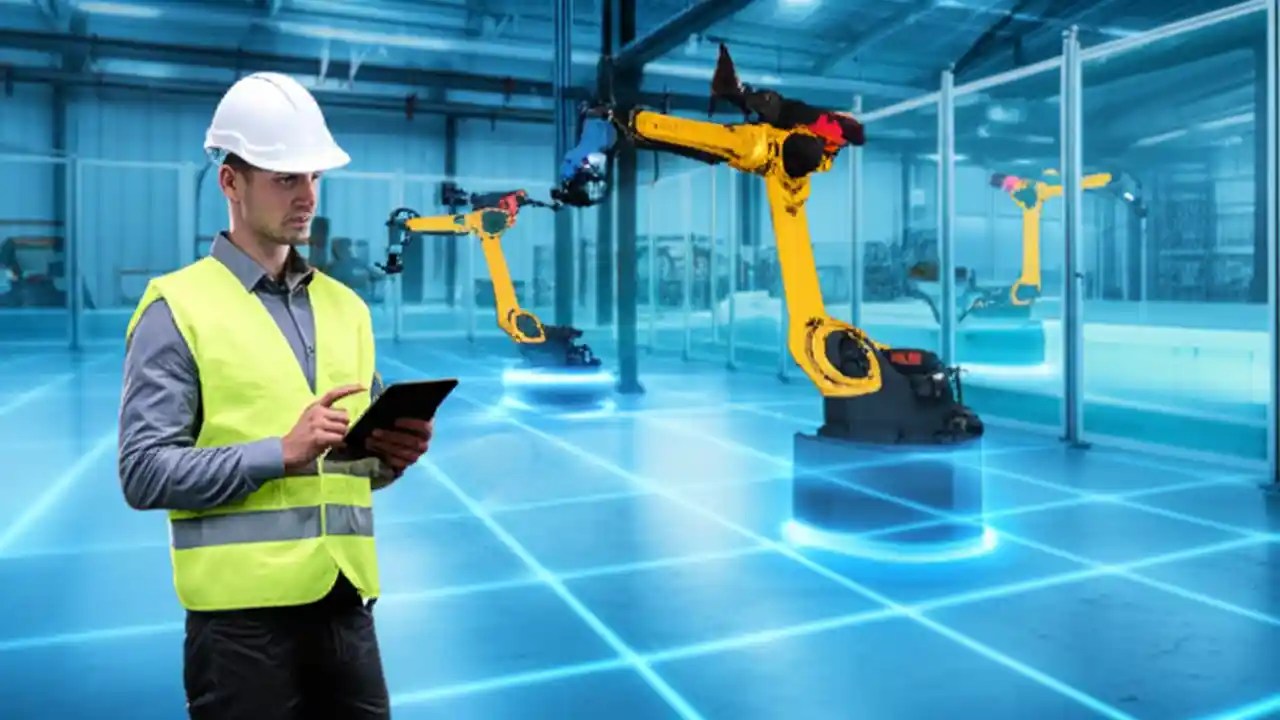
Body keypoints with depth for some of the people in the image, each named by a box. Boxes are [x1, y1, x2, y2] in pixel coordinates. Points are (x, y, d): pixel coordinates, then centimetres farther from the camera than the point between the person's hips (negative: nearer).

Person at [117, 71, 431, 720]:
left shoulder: (345, 306, 13)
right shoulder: (178, 308, -3)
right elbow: (145, 472, -9)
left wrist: (391, 454, -4)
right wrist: (282, 452, -19)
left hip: (346, 602, 5)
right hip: (243, 611, -5)